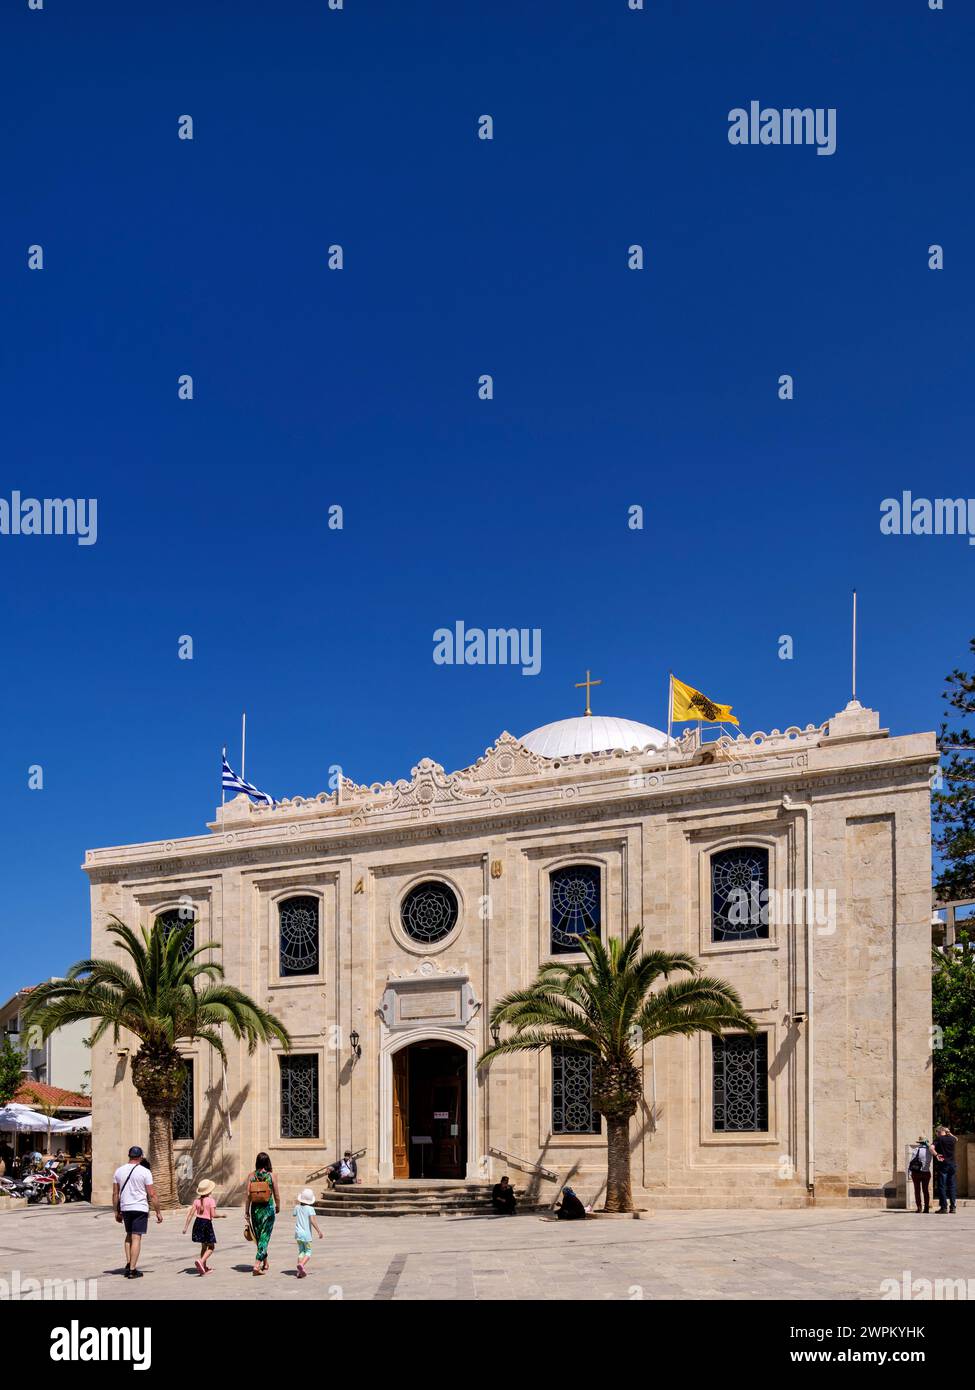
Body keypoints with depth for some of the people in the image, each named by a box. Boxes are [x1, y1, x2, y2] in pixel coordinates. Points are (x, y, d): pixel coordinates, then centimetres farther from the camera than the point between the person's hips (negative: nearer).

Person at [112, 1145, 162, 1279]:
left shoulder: (119, 1171, 5)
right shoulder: (145, 1172, -8)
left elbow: (115, 1194, 8)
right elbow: (152, 1194, -8)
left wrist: (117, 1212, 17)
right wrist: (158, 1212, 0)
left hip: (125, 1208, 4)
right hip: (140, 1209, -4)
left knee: (129, 1235, 21)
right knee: (136, 1237, -2)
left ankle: (128, 1264, 12)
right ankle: (132, 1270, -3)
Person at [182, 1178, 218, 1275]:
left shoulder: (196, 1200, 4)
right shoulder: (211, 1200, -11)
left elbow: (190, 1213, 1)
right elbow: (213, 1215, -17)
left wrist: (185, 1226, 4)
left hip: (198, 1222, 6)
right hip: (207, 1223, -6)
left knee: (204, 1246, 20)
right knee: (211, 1247, 5)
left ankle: (205, 1267, 24)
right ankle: (201, 1261, -19)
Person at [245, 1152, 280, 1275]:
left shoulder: (251, 1175, -2)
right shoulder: (271, 1175, -6)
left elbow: (248, 1195, -3)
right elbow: (276, 1194, -2)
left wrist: (247, 1211, 4)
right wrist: (278, 1206, 15)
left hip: (255, 1208, 2)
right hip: (268, 1208, -2)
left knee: (258, 1237, 17)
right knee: (265, 1237, 1)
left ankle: (265, 1263, 30)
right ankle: (257, 1264, -12)